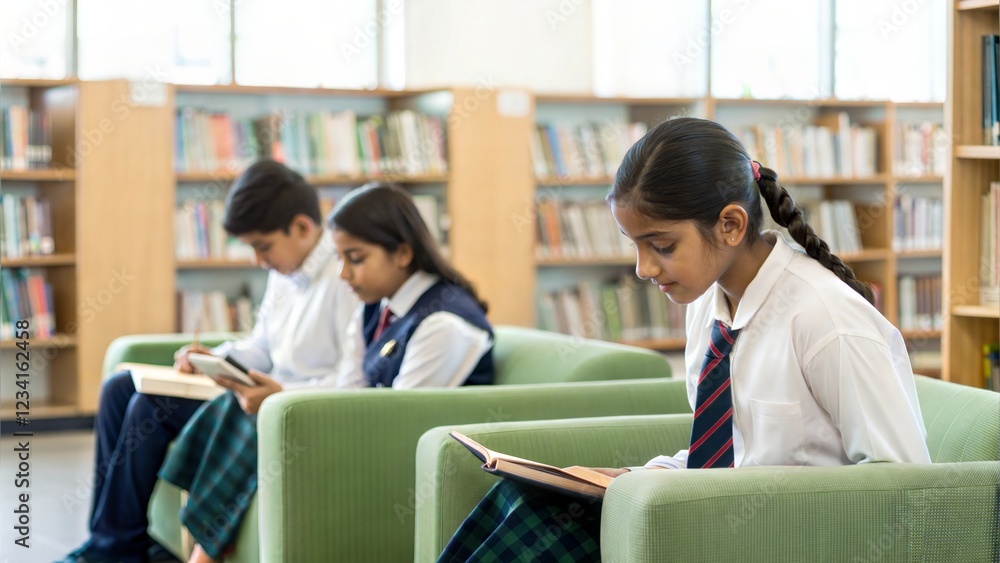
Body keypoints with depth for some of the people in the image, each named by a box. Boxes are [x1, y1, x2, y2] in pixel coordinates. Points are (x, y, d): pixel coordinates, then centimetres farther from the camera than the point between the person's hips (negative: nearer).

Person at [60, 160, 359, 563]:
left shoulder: (345, 276, -19)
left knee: (151, 406, -19)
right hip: (269, 391, 11)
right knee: (120, 388, 5)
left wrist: (282, 394, -31)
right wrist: (214, 358, 3)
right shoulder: (284, 272, 12)